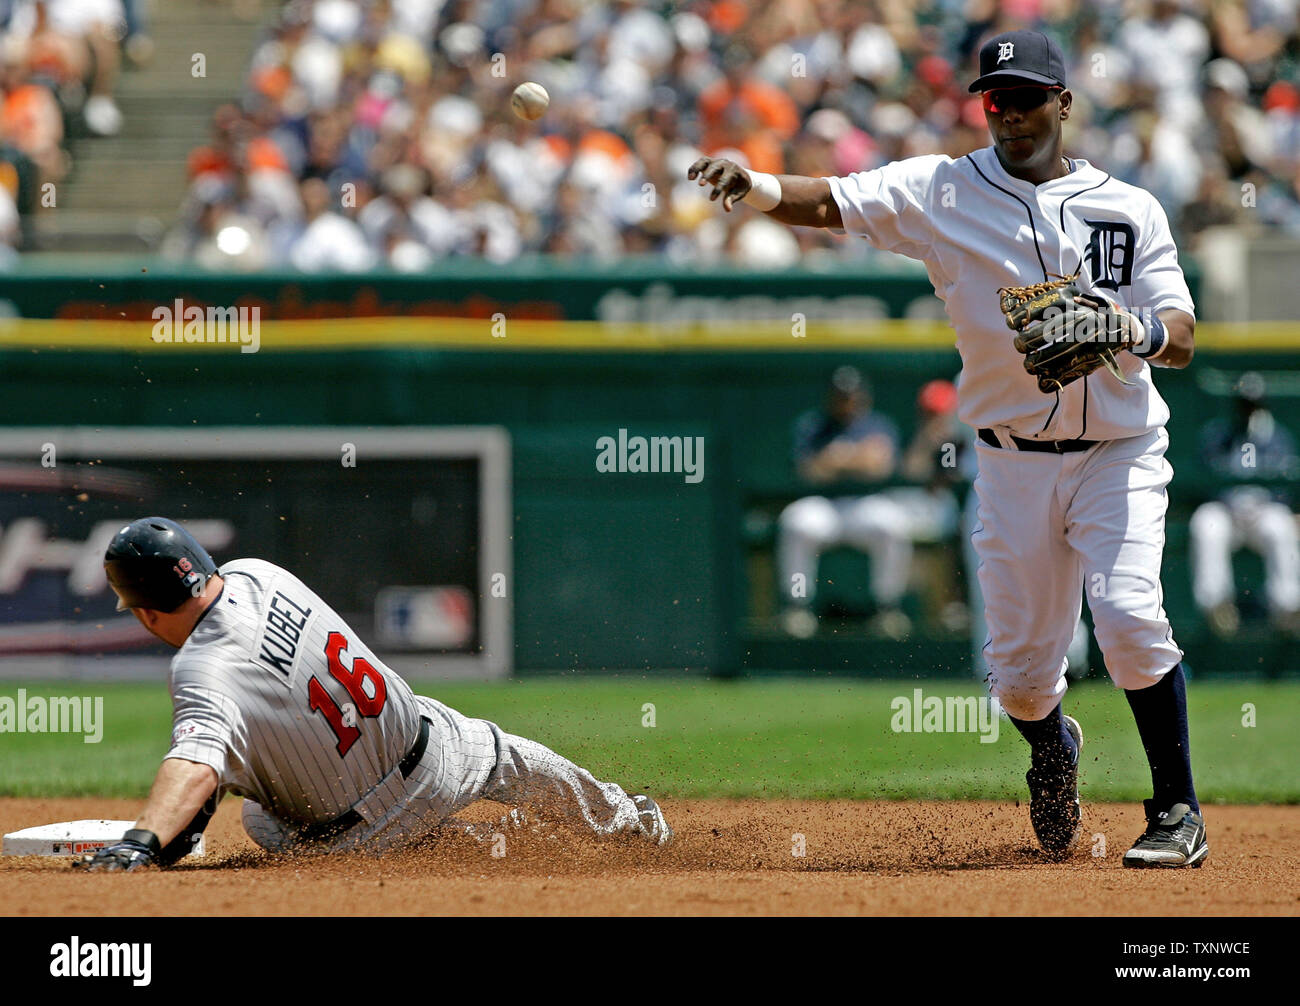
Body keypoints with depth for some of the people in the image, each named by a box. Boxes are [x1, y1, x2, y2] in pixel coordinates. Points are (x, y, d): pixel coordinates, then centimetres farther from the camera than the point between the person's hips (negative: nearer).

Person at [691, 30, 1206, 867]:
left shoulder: (1129, 209, 0)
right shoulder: (945, 192, 0)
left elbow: (1181, 338, -6)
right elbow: (829, 201, -13)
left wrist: (1126, 332, -28)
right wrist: (754, 186, -33)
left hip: (1119, 453, -1)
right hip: (1014, 463, 1)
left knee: (1129, 614, -21)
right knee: (1020, 665, 1)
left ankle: (1179, 811, -8)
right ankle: (1053, 748, 38)